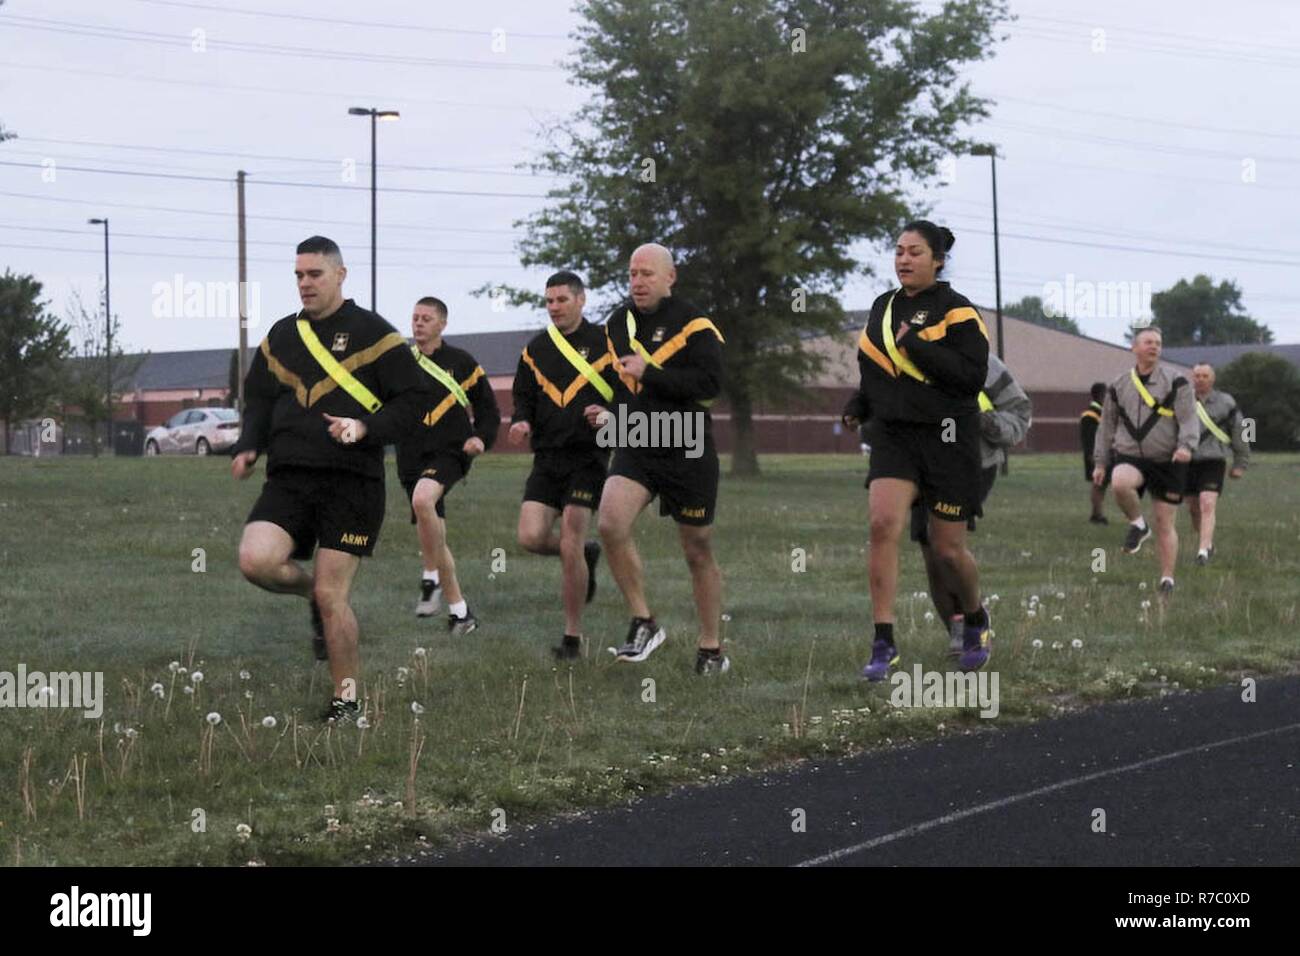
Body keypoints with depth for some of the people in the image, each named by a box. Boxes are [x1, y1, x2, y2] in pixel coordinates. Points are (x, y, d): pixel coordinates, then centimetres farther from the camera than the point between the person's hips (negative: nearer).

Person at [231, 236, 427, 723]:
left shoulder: (371, 332, 0)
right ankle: (313, 590, 14)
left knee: (331, 597, -6)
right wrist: (248, 447, 4)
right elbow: (259, 402, 23)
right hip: (288, 480, 4)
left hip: (352, 481, -4)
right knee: (255, 561, -20)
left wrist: (366, 428, -17)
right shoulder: (281, 336, 16)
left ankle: (346, 699, 12)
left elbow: (413, 399, -1)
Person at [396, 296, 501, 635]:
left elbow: (489, 409, 8)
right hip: (412, 458, 5)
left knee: (422, 499, -34)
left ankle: (431, 579, -18)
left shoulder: (460, 362, 3)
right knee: (432, 538, 6)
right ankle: (459, 611, 18)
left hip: (449, 452, -5)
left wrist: (481, 438, -9)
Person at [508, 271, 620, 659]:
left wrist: (611, 415, -21)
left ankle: (573, 636, 4)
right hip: (547, 457, 5)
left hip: (588, 456, -5)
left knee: (570, 546, -10)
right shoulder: (535, 349, 13)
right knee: (531, 537, -10)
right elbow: (523, 397, 19)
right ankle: (585, 555, 24)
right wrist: (521, 422, -3)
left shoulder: (604, 342, -1)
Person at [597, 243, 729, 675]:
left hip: (688, 452, -4)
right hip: (634, 448, 4)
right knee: (611, 522, -23)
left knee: (698, 551, 6)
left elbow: (710, 383, -20)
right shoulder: (616, 323, 11)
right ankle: (643, 624, -11)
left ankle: (712, 649, 20)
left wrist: (649, 373, -21)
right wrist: (609, 414, 14)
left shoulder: (694, 324, -8)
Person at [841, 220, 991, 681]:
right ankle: (884, 643, -15)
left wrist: (916, 346, -20)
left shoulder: (957, 311, -7)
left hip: (947, 437, -4)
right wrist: (858, 405, 8)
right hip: (894, 434, 4)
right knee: (882, 523, -18)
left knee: (947, 548, 3)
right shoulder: (882, 308, 12)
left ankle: (975, 620, 35)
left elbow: (973, 376, -17)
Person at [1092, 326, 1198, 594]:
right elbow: (1107, 426, 17)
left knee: (1164, 524, 2)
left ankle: (1167, 580, 15)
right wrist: (1100, 463, 15)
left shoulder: (1175, 381, 1)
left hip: (1167, 462, -1)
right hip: (1130, 457, 1)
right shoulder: (1119, 386, 10)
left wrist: (1186, 445, -25)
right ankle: (1138, 525, -7)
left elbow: (1189, 419, -6)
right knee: (1120, 483, -34)